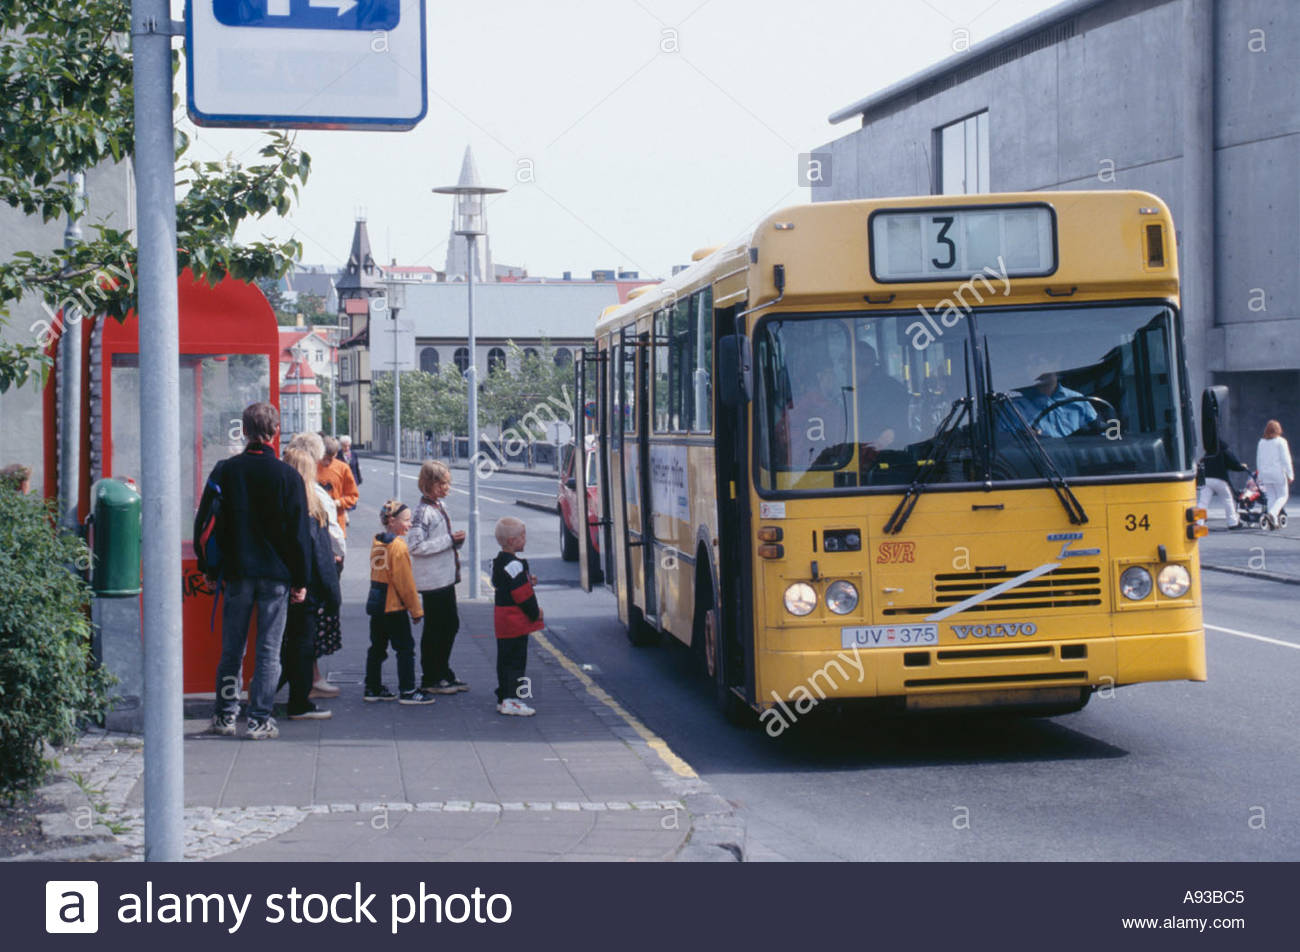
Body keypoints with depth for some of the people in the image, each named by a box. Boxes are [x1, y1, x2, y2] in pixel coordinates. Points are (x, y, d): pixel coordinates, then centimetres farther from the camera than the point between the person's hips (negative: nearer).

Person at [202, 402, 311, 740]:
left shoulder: (225, 471, 0)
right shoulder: (288, 475, -5)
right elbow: (299, 533, -3)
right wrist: (300, 580, 3)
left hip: (236, 573, 2)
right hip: (276, 574, -2)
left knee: (231, 649, 11)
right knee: (269, 650, 3)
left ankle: (225, 716, 15)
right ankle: (260, 719, 1)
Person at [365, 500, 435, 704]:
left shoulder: (377, 542, 10)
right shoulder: (398, 546, -17)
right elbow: (405, 582, -17)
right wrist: (416, 609, -9)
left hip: (375, 604, 8)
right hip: (394, 607, -8)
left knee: (377, 647, 15)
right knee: (405, 648, -1)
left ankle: (373, 688, 20)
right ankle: (408, 691, 0)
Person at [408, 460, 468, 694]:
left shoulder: (439, 506, 12)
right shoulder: (423, 511, -17)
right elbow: (415, 546, -24)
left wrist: (454, 541, 3)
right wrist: (450, 540, -21)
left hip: (446, 577, 9)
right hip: (432, 580, -9)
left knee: (450, 625, 14)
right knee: (434, 629, -1)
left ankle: (444, 673, 24)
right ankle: (430, 678, 8)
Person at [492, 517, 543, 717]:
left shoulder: (498, 562, 12)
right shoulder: (514, 565, -20)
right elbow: (522, 594, -21)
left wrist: (528, 581, 9)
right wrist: (535, 612, -7)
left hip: (502, 620, 10)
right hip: (516, 621, -10)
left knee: (505, 659, 14)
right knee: (516, 660, -6)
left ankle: (503, 698, 19)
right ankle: (511, 700, -7)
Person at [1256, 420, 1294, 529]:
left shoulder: (1261, 442, 9)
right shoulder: (1281, 441, -6)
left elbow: (1258, 460, 13)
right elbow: (1285, 459, -9)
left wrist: (1260, 475, 21)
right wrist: (1290, 474, -5)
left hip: (1265, 474, 5)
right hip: (1278, 472, -5)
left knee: (1271, 497, 10)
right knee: (1283, 496, 4)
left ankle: (1273, 522, 3)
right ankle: (1272, 514, -21)